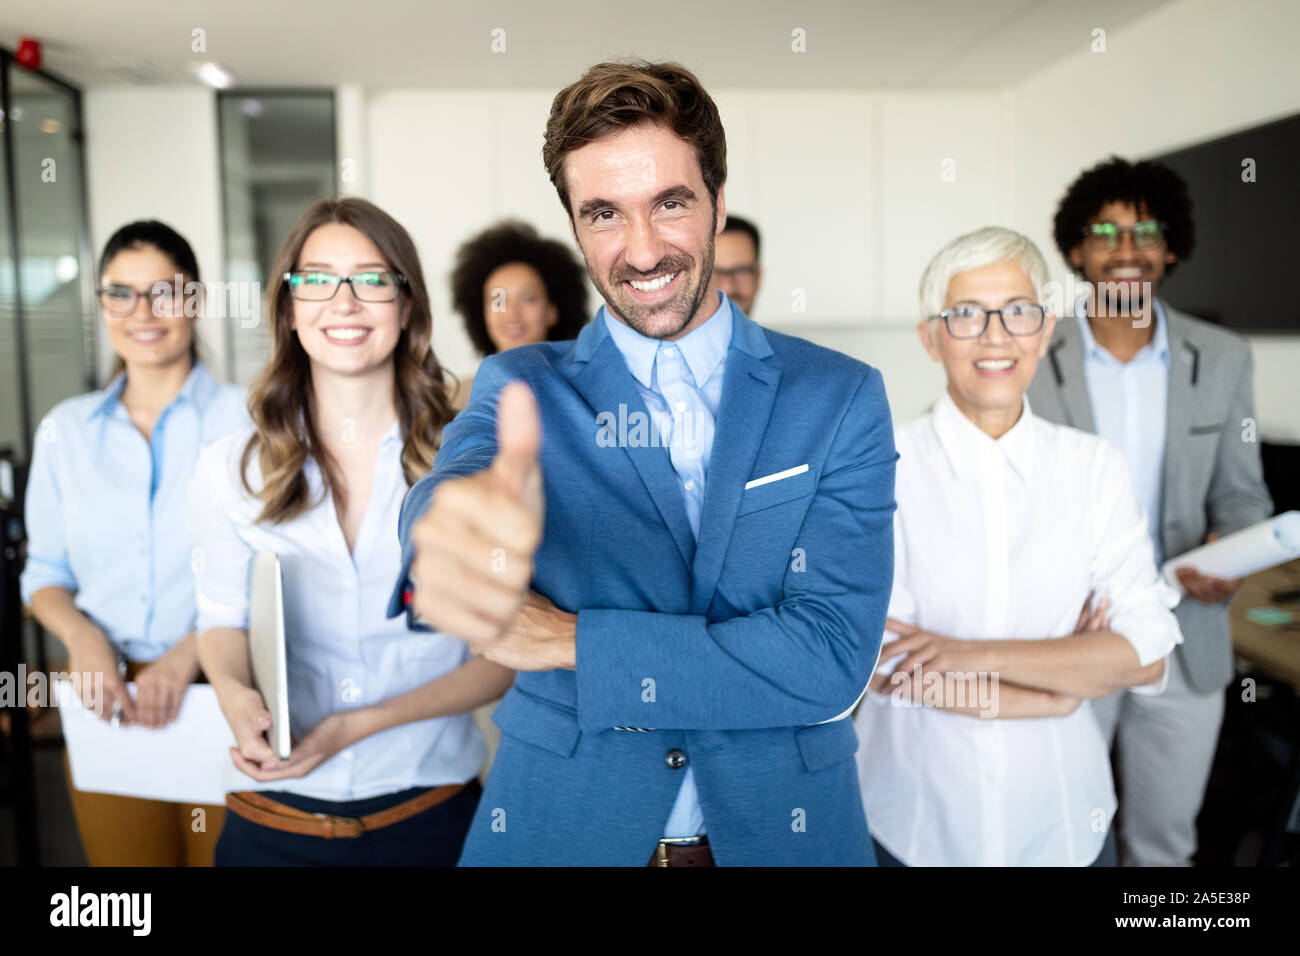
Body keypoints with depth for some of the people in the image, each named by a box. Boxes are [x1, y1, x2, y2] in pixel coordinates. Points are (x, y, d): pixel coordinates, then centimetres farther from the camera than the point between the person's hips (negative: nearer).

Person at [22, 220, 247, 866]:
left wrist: (193, 650, -18)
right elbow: (45, 571, 13)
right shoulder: (65, 430, 8)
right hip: (108, 701, 4)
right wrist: (81, 637, -6)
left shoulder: (246, 419, -7)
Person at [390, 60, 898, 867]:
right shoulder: (521, 388, -5)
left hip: (783, 826, 0)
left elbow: (836, 655, -15)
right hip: (559, 826, 0)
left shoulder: (843, 398, -7)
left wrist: (571, 641, -16)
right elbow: (450, 483, -26)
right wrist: (457, 526, -51)